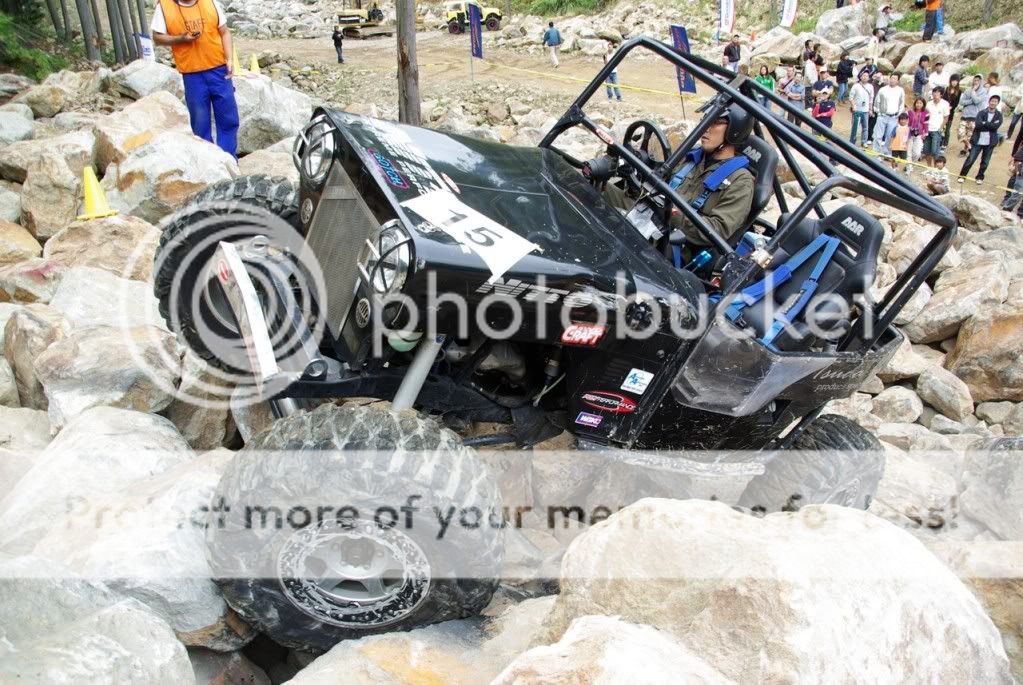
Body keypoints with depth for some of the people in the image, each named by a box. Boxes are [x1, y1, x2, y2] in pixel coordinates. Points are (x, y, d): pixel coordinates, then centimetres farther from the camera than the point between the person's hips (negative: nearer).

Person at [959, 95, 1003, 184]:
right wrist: (989, 126, -14)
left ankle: (980, 177, 23)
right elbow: (977, 124, -16)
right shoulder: (981, 112, -2)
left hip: (990, 142, 1)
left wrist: (984, 123, -13)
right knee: (970, 160, -2)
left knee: (985, 162, 9)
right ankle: (962, 175, 11)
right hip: (978, 141, -1)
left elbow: (995, 126, -14)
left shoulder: (999, 115, 2)